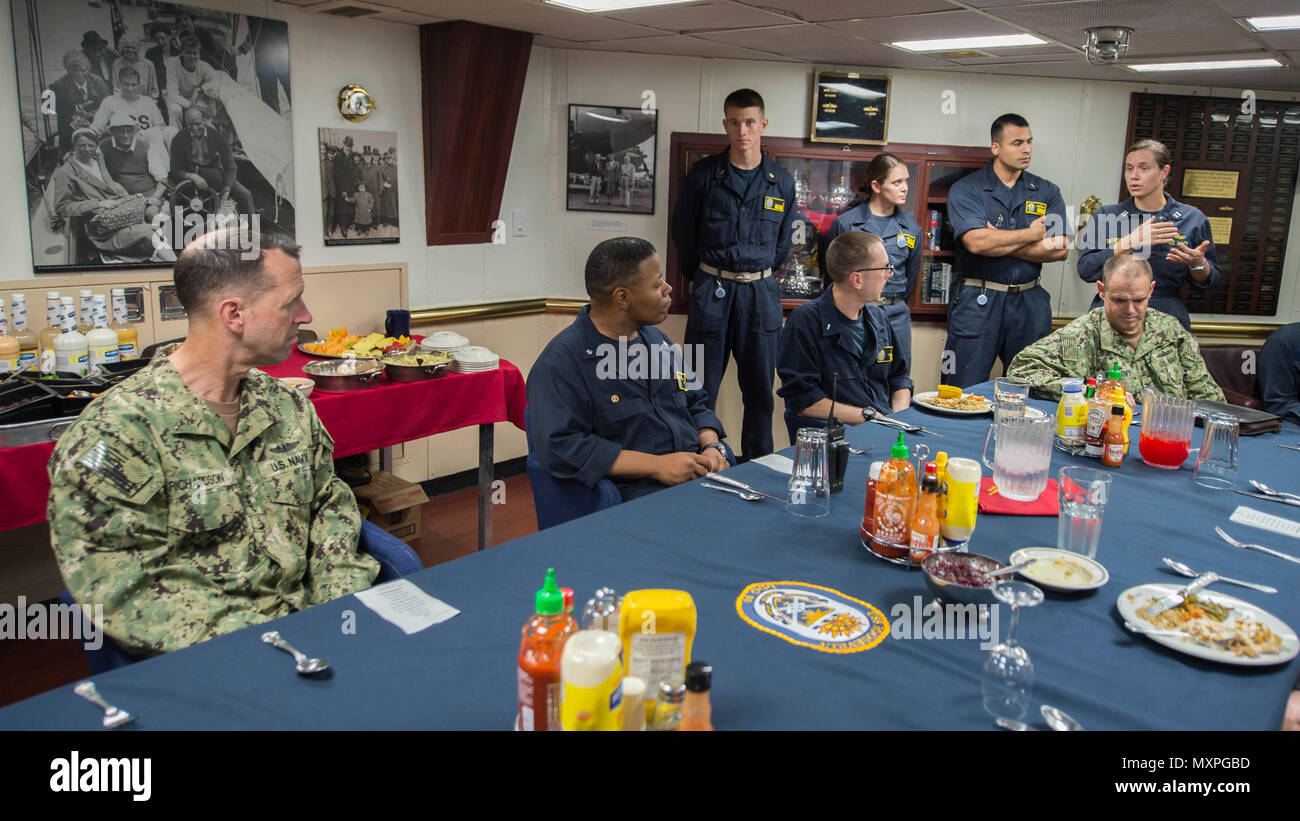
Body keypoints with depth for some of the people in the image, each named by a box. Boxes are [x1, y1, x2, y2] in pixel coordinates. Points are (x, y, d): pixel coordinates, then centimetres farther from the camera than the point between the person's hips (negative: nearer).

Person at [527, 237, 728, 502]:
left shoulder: (655, 339, 19)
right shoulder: (561, 361, -8)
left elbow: (695, 403, 28)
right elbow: (559, 447, -18)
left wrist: (712, 447, 4)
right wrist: (656, 465, -18)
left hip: (700, 477, 8)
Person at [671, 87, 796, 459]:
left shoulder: (781, 182, 5)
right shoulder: (704, 174, 0)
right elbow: (683, 232, 9)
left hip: (760, 293, 2)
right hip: (711, 291, -1)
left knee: (760, 388, 8)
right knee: (701, 387, 2)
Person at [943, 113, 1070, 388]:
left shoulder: (1047, 192, 11)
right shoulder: (966, 189, 0)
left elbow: (1060, 248, -1)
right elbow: (976, 241, -17)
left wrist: (1000, 244, -9)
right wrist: (1032, 234, -4)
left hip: (1029, 303, 4)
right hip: (977, 301, -4)